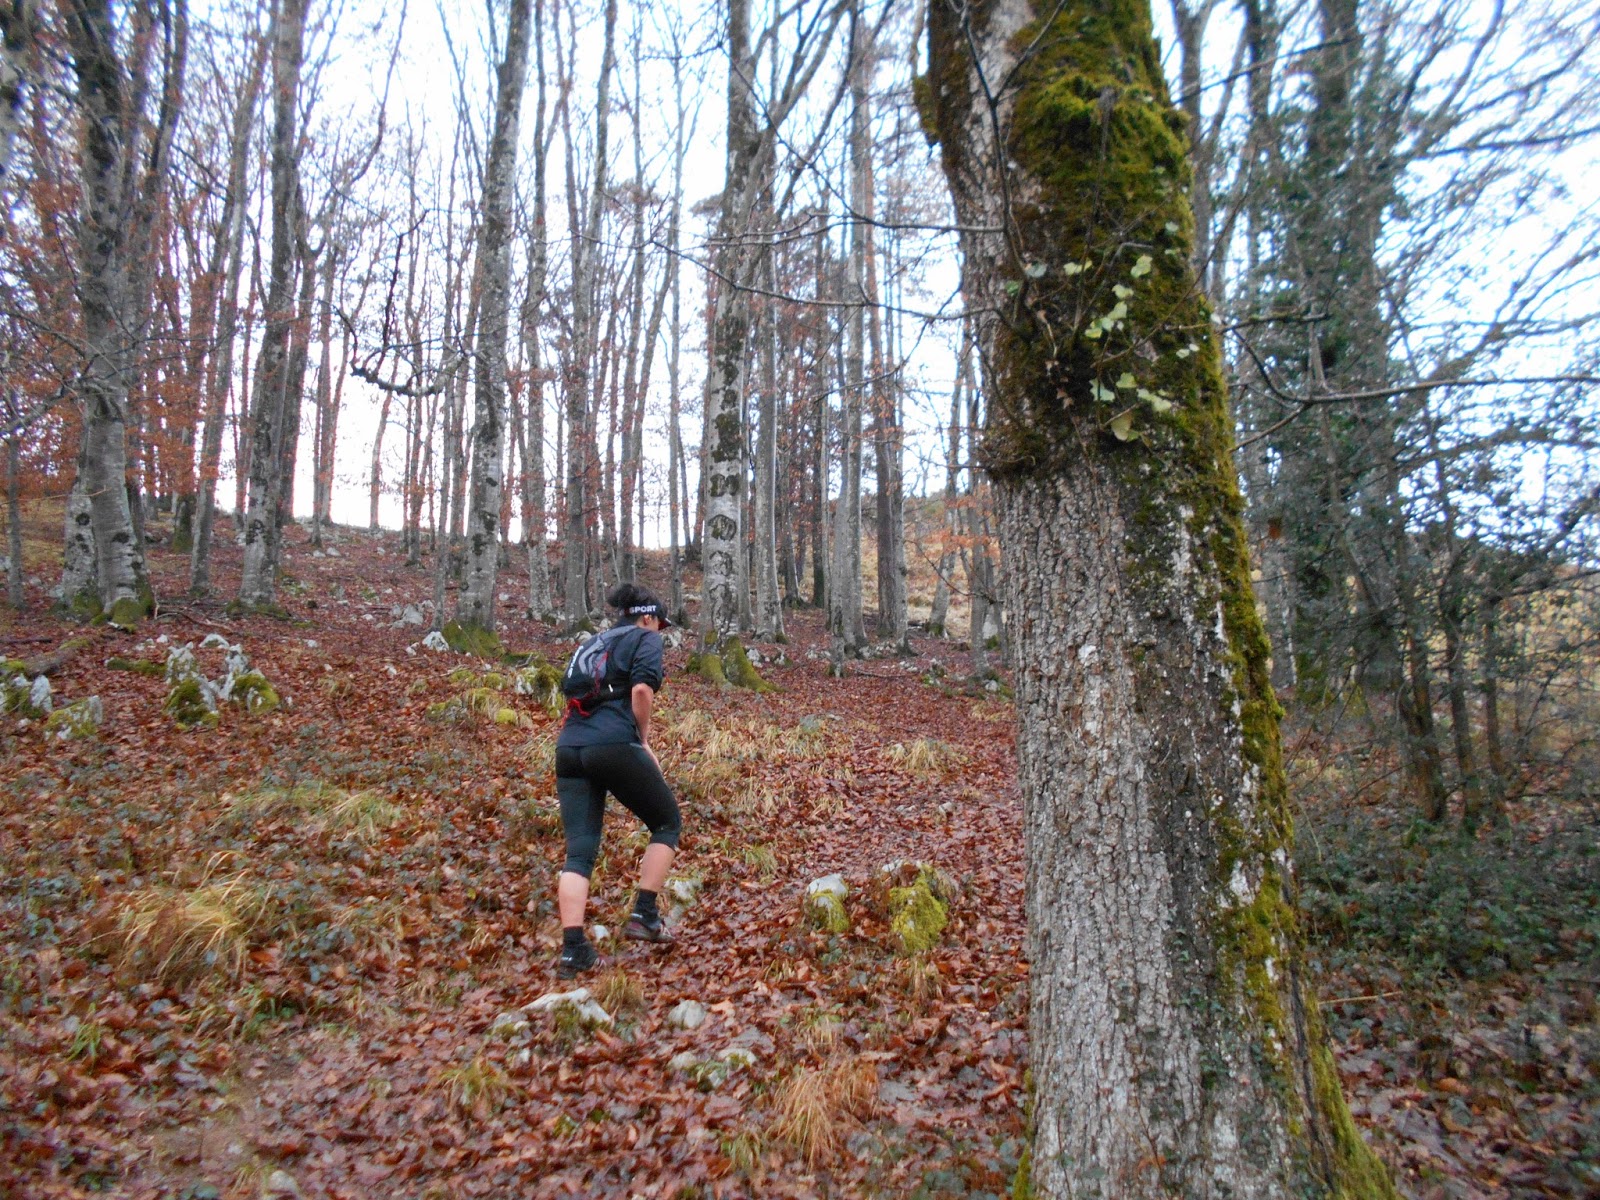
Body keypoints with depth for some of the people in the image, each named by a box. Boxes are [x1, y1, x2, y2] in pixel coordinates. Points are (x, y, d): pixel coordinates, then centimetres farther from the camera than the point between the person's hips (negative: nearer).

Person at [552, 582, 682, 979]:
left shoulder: (590, 644, 27)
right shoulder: (646, 639, 7)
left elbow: (572, 695, 20)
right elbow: (641, 689, -12)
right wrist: (644, 740, 0)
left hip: (569, 749, 6)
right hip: (615, 745, -6)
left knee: (579, 851, 6)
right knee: (667, 823, 13)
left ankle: (573, 949, -1)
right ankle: (644, 915, 8)